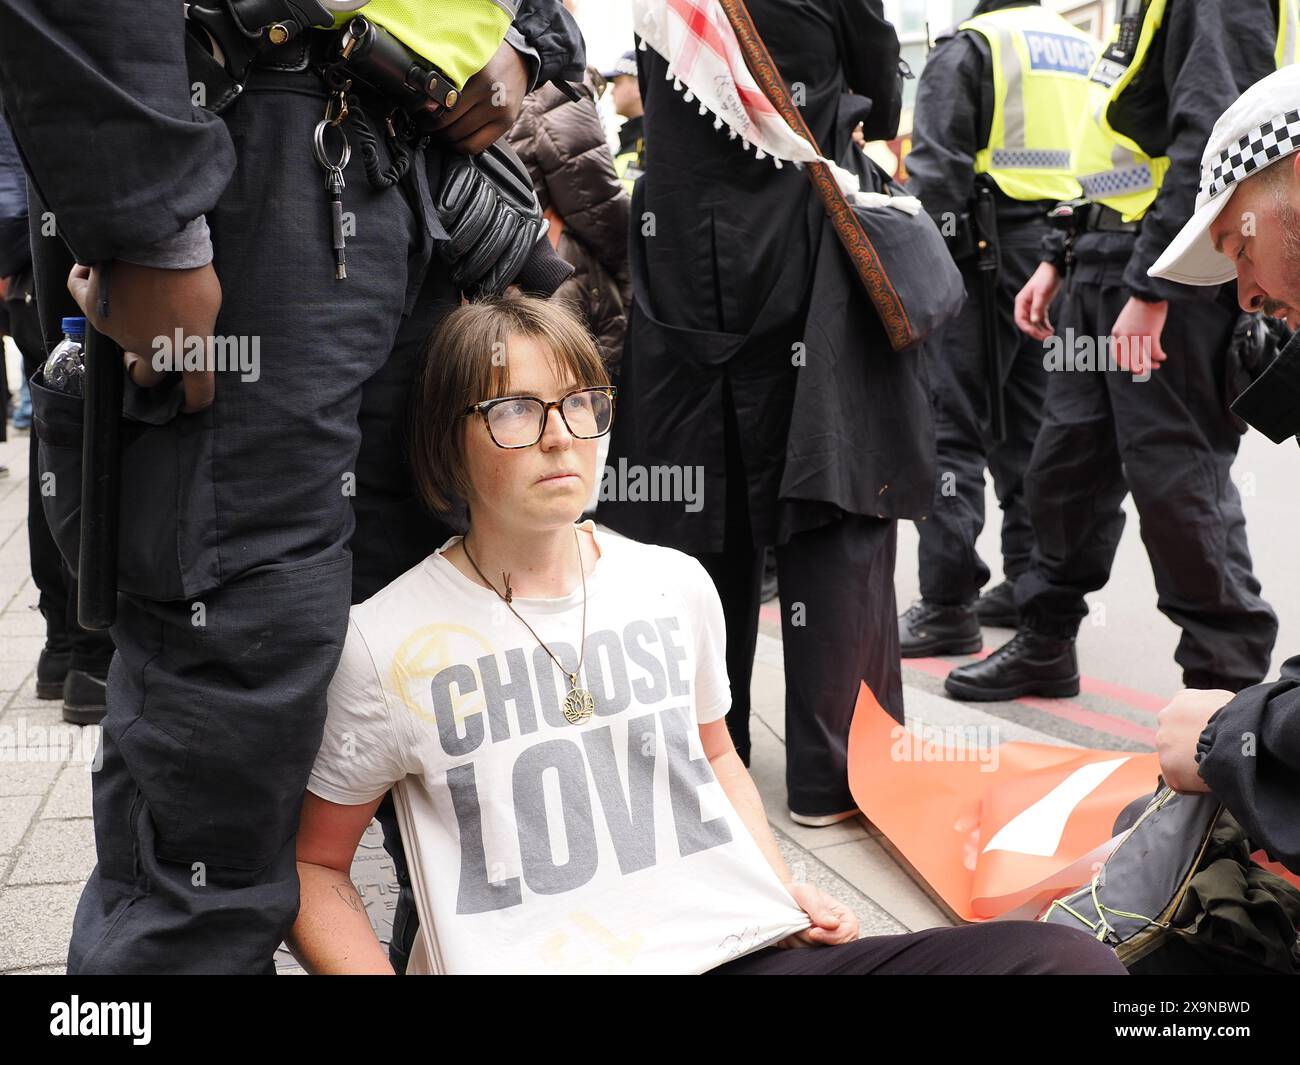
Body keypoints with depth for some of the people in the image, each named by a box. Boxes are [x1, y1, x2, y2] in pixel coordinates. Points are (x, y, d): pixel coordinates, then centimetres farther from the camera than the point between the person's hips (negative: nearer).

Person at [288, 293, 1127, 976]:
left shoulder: (677, 584, 12)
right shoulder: (387, 643, -1)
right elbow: (314, 865, 8)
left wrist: (785, 891, 12)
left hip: (747, 947, 6)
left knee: (1070, 957, -18)